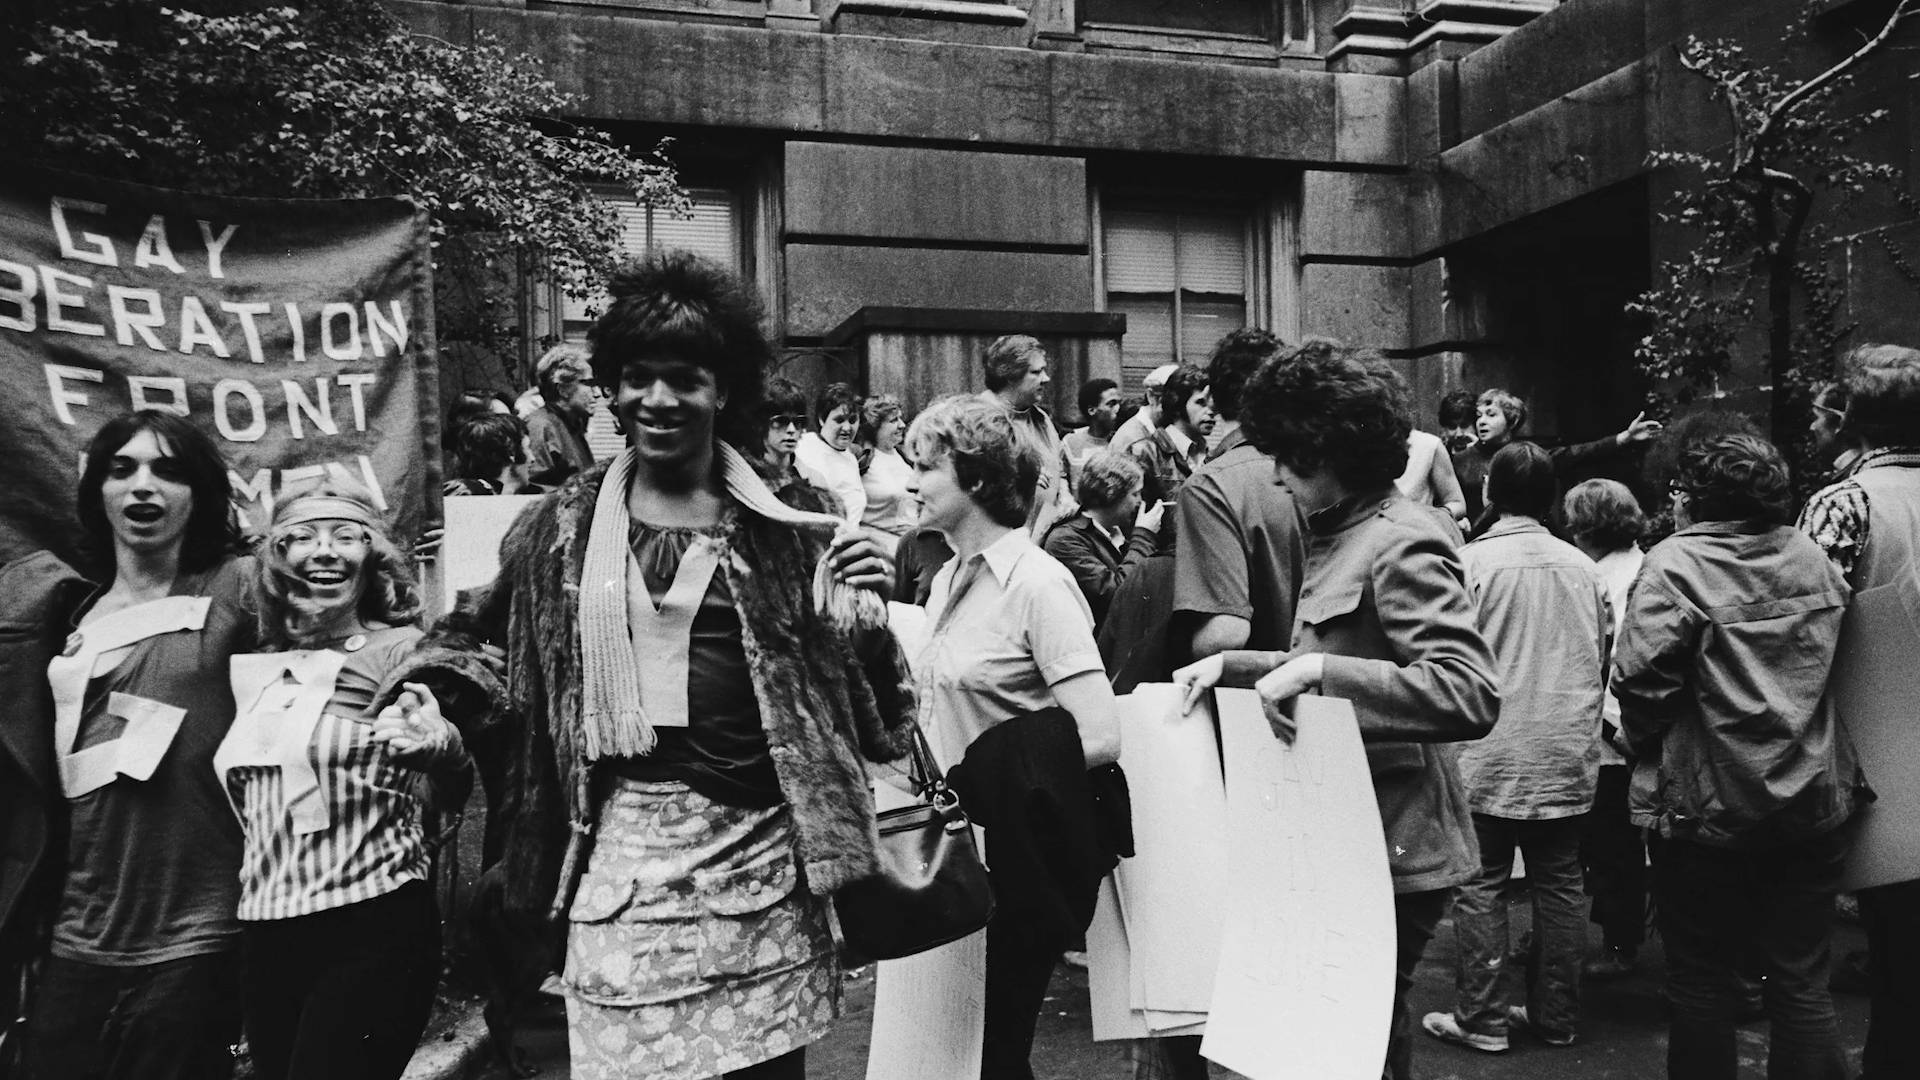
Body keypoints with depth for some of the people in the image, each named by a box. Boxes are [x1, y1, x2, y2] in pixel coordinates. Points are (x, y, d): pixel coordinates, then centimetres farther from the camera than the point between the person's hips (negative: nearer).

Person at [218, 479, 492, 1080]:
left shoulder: (408, 658, -5)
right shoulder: (256, 670, 9)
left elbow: (456, 801, -10)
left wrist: (443, 750, -30)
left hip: (375, 935, -5)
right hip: (265, 939, 6)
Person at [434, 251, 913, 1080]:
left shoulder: (790, 520, 2)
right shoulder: (567, 522, 6)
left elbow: (852, 693, 4)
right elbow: (480, 634, 19)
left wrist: (860, 608, -14)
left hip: (763, 851, 0)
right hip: (622, 854, 1)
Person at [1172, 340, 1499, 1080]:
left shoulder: (1403, 544, -17)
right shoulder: (1338, 534, 12)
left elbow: (1471, 695, -26)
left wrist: (1317, 671, -29)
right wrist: (1233, 666, 8)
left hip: (1392, 848, -9)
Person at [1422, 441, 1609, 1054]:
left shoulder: (1473, 560, -10)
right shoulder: (1582, 567, 4)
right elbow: (1605, 658, 12)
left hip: (1492, 752, -4)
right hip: (1568, 756, 4)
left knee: (1482, 884, 4)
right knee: (1559, 884, 12)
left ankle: (1481, 1019, 8)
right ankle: (1556, 1016, 21)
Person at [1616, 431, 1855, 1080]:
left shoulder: (1676, 564, -14)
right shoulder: (1813, 559, 4)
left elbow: (1641, 679, -20)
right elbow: (1833, 665, 11)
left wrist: (1645, 746, -3)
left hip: (1708, 807, -5)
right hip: (1813, 804, 5)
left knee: (1702, 986, 9)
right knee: (1802, 987, 13)